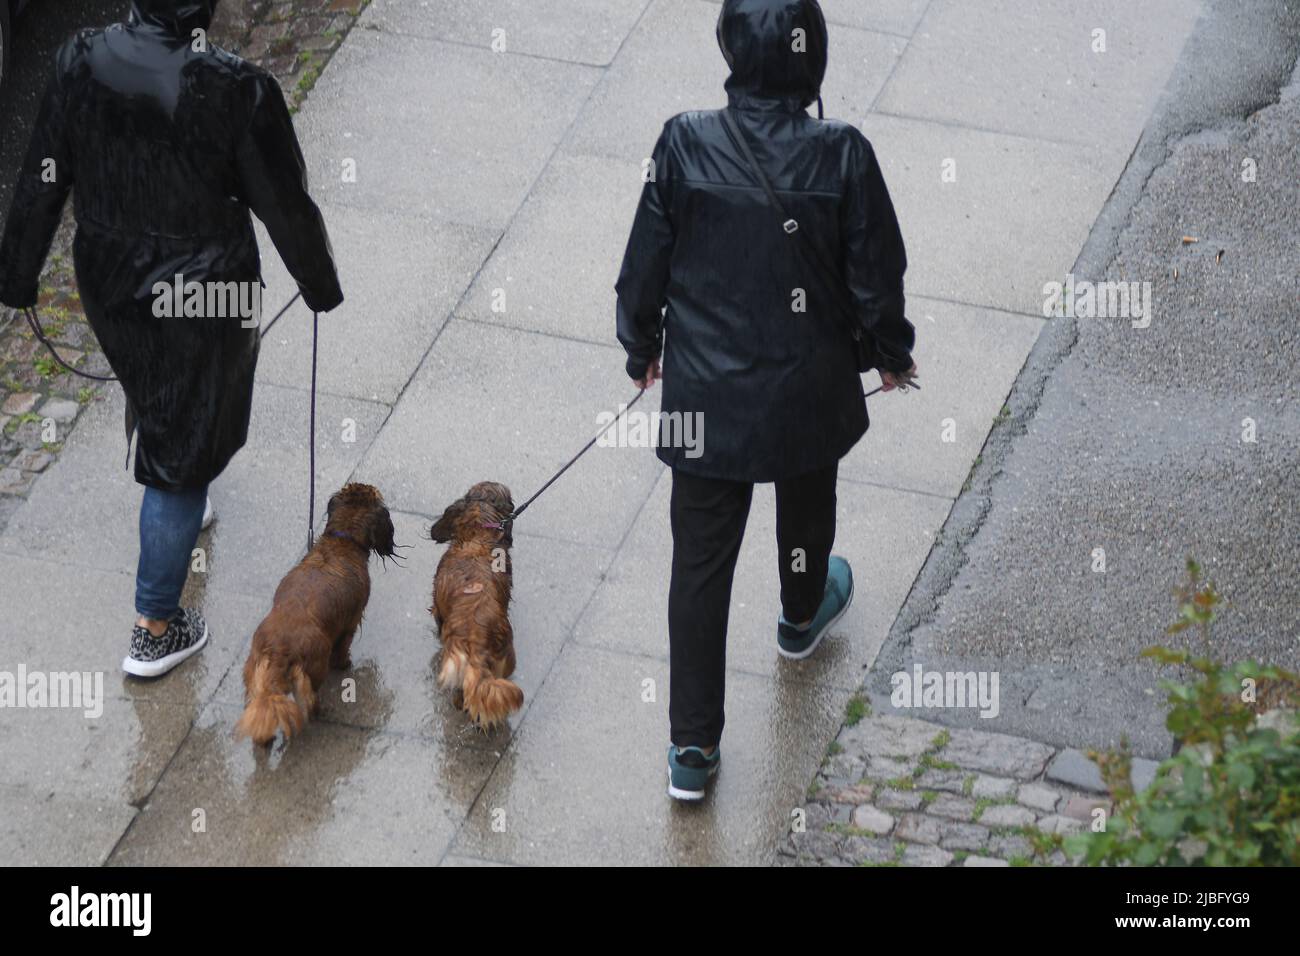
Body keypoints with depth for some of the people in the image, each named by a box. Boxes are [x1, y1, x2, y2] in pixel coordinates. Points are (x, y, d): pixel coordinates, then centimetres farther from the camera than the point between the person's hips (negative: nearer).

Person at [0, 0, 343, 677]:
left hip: (110, 285, 4)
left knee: (153, 398, 33)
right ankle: (155, 630, 21)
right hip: (203, 295, -4)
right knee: (186, 444, 12)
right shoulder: (237, 93, -28)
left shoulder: (80, 64, -18)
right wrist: (321, 286, 5)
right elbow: (286, 207, -14)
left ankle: (175, 508, 63)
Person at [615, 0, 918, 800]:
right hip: (809, 394, 0)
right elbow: (876, 277, -9)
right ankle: (803, 616, 61)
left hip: (705, 395, 0)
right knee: (807, 509, 31)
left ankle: (694, 746, 13)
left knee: (700, 561, 10)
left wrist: (642, 347, 13)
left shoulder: (684, 146, -18)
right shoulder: (842, 155, -20)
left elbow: (645, 267, -7)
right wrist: (892, 352, 12)